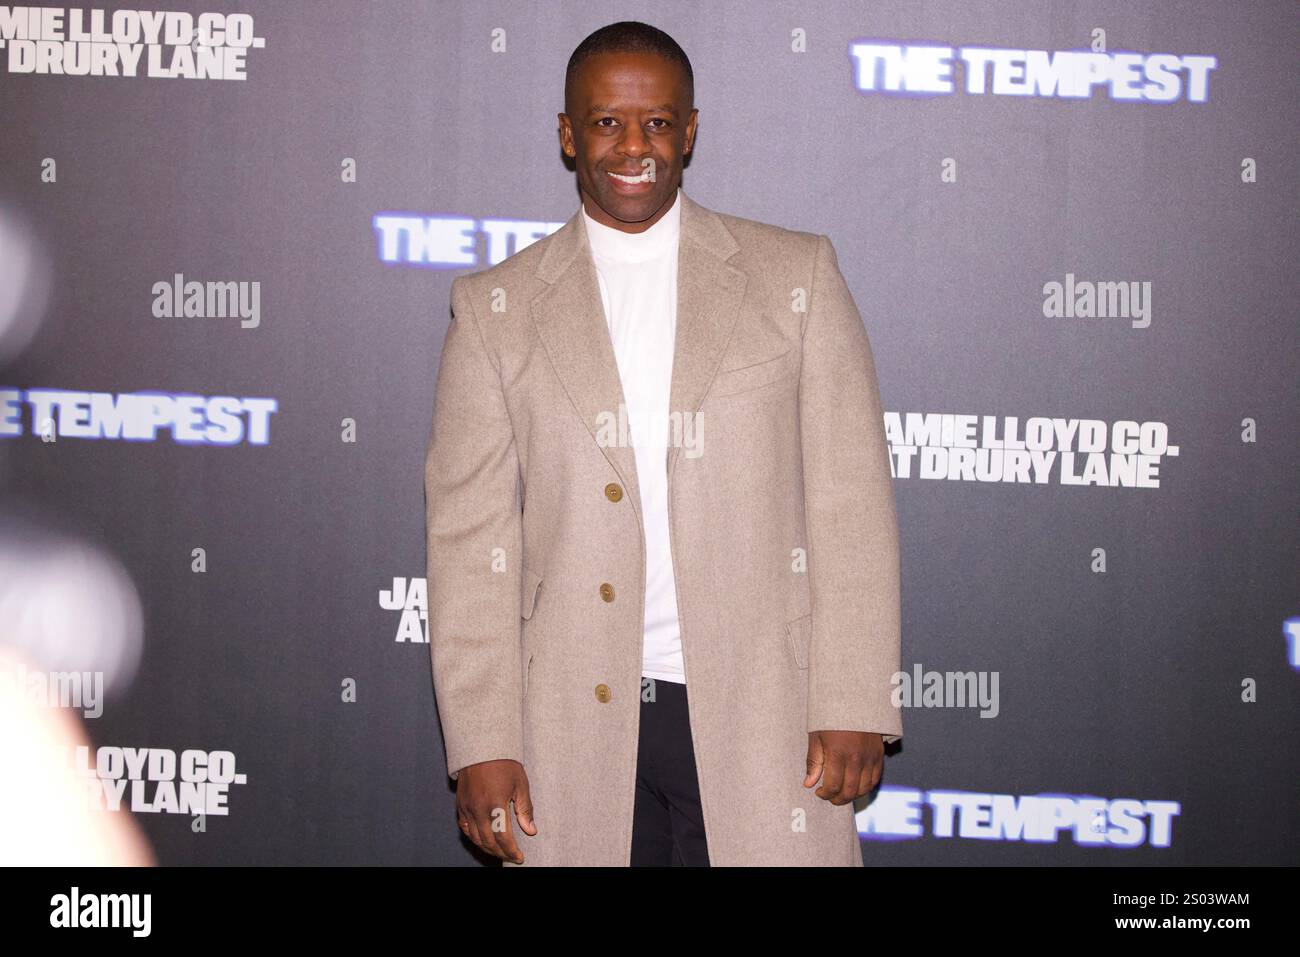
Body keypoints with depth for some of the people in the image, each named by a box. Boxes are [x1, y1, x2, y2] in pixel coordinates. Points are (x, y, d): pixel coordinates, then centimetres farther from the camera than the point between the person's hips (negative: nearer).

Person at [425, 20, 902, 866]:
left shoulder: (797, 275, 4)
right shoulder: (495, 309, 5)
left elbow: (851, 504, 1)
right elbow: (471, 535, 2)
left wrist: (854, 705, -5)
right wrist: (481, 745, -3)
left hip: (758, 707, 0)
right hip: (577, 728, 1)